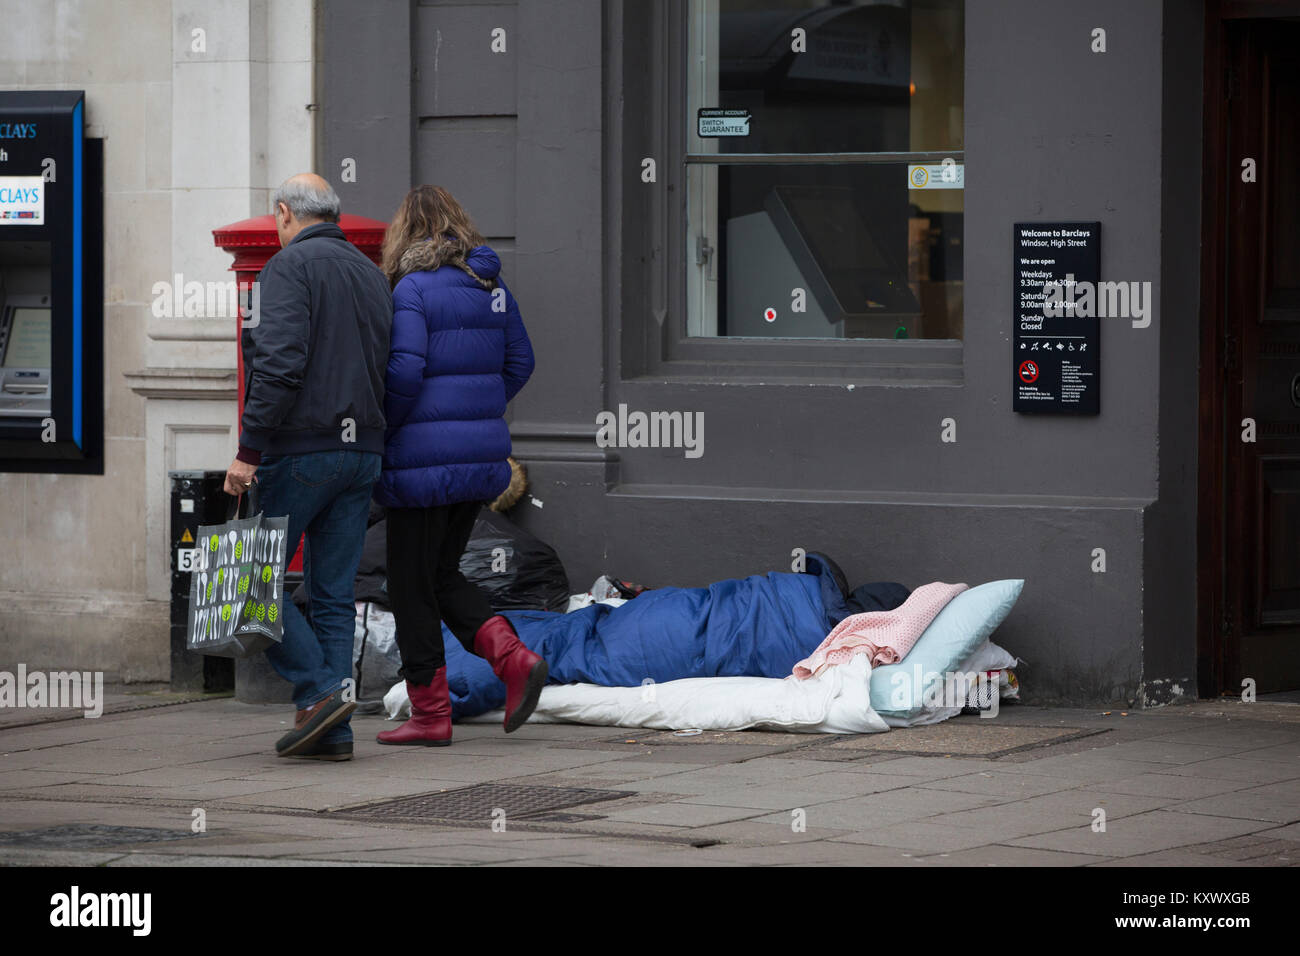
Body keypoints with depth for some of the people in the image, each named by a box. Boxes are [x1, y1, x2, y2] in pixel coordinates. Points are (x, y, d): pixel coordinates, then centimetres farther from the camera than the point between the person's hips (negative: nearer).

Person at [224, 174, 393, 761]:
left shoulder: (290, 265, -7)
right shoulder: (371, 273, 16)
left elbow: (280, 364, -18)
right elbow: (390, 369, 18)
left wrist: (249, 450, -17)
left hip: (301, 448, -7)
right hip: (363, 450, 7)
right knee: (334, 594, 8)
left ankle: (320, 690, -11)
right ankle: (332, 732, 5)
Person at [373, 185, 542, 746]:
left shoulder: (412, 289, -13)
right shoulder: (493, 287, 9)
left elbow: (404, 371, -20)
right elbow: (519, 362, 14)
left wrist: (382, 427, -6)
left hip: (424, 461, -7)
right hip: (483, 456, 7)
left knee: (412, 585, 4)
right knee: (442, 574, 19)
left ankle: (430, 713, 7)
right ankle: (514, 659, -1)